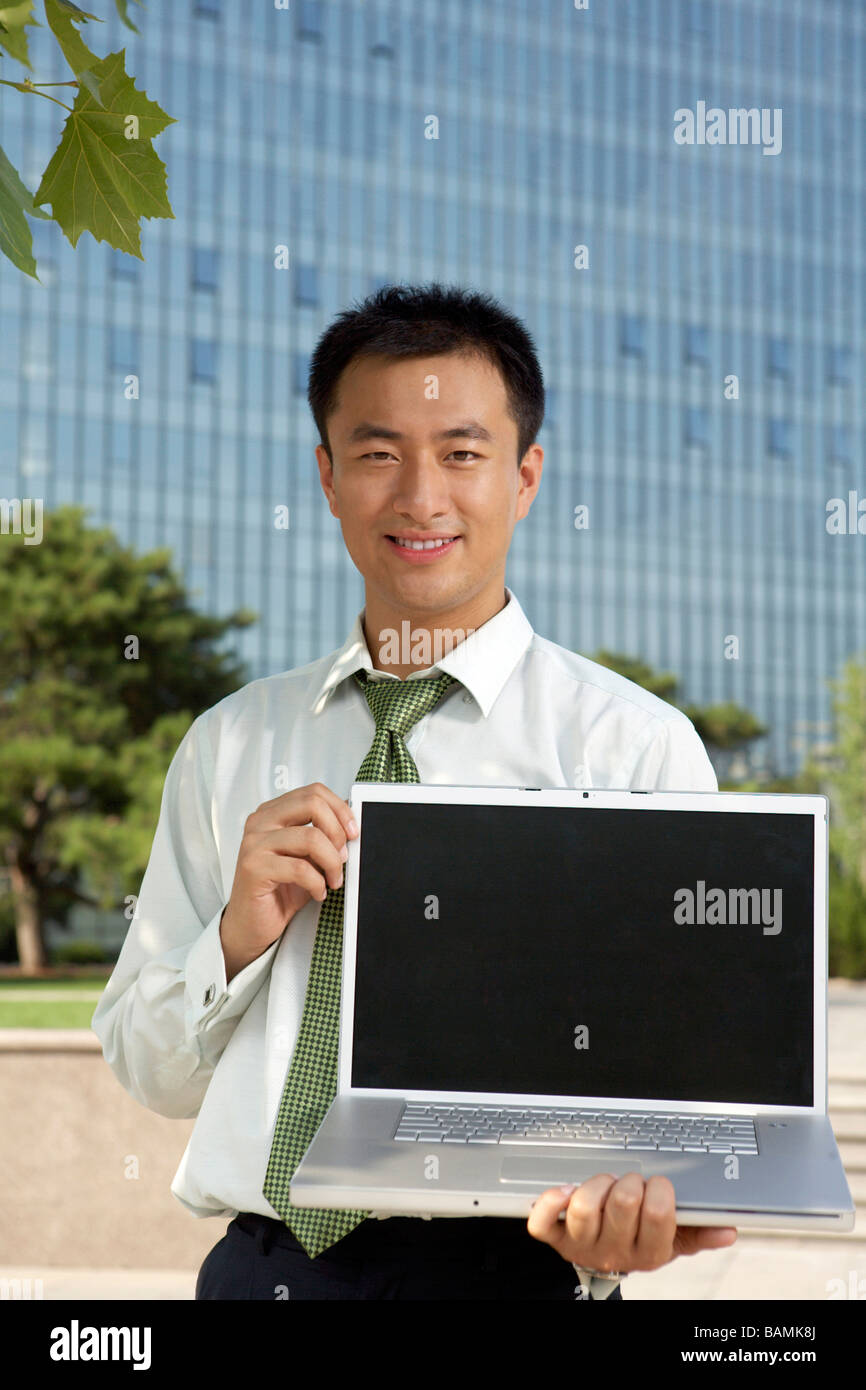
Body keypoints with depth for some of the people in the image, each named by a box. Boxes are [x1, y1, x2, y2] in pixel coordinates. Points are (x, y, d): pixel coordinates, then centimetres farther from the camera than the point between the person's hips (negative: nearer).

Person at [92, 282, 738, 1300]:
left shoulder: (638, 747, -4)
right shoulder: (228, 746, 7)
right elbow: (147, 1070, 11)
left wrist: (627, 1209, -29)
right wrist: (237, 935, -9)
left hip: (508, 1266, -2)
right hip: (261, 1263, 3)